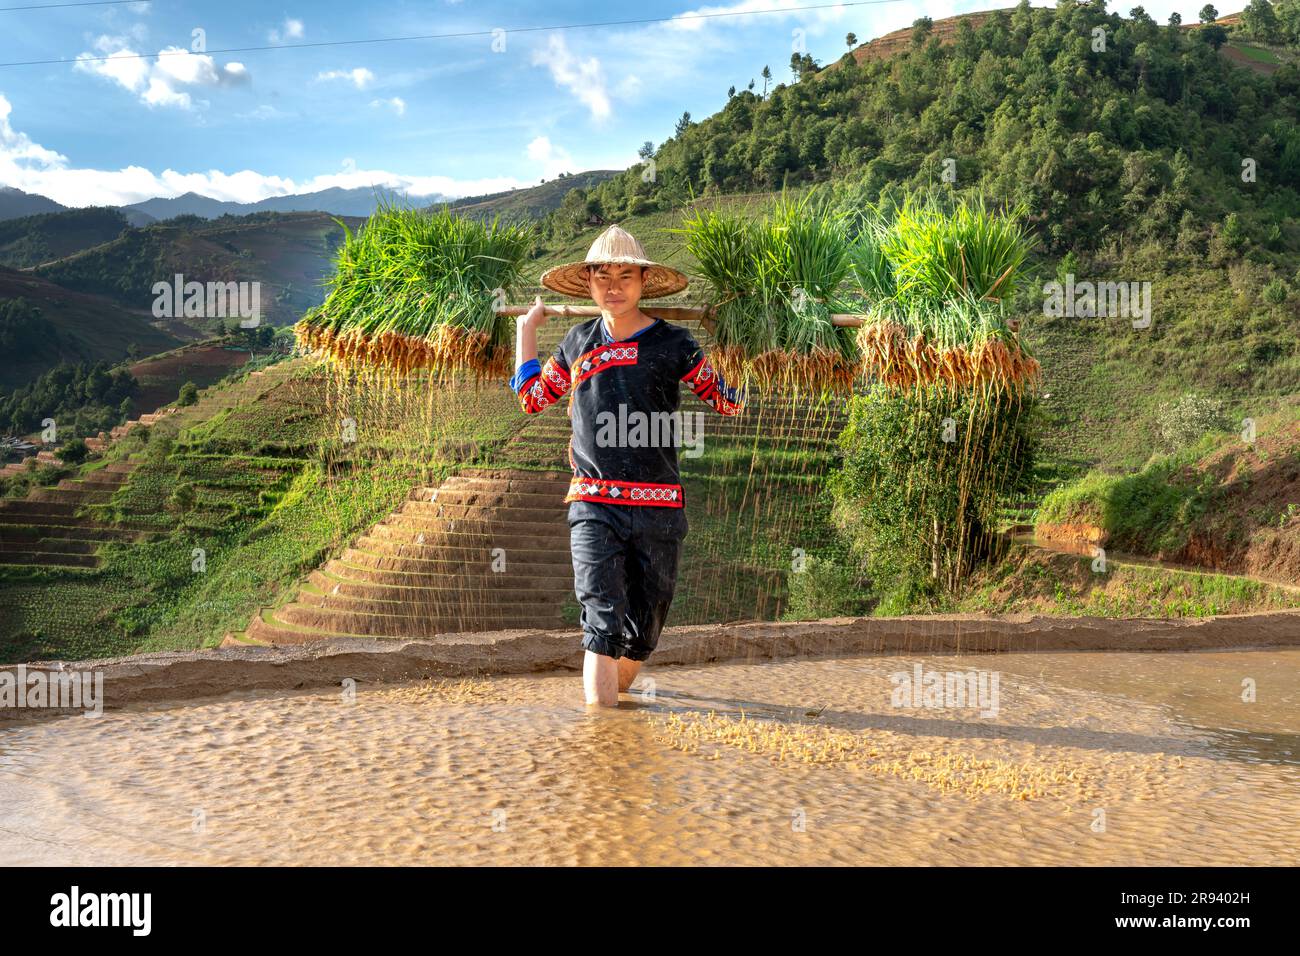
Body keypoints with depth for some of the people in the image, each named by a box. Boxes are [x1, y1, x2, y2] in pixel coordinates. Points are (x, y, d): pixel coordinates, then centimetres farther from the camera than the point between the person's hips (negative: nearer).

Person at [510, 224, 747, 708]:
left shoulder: (673, 342, 2)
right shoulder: (578, 342, 9)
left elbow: (728, 402, 12)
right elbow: (531, 397, 25)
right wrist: (527, 328, 28)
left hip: (658, 507, 0)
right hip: (593, 506, 0)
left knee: (644, 623, 10)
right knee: (603, 617, -13)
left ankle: (618, 691, 33)